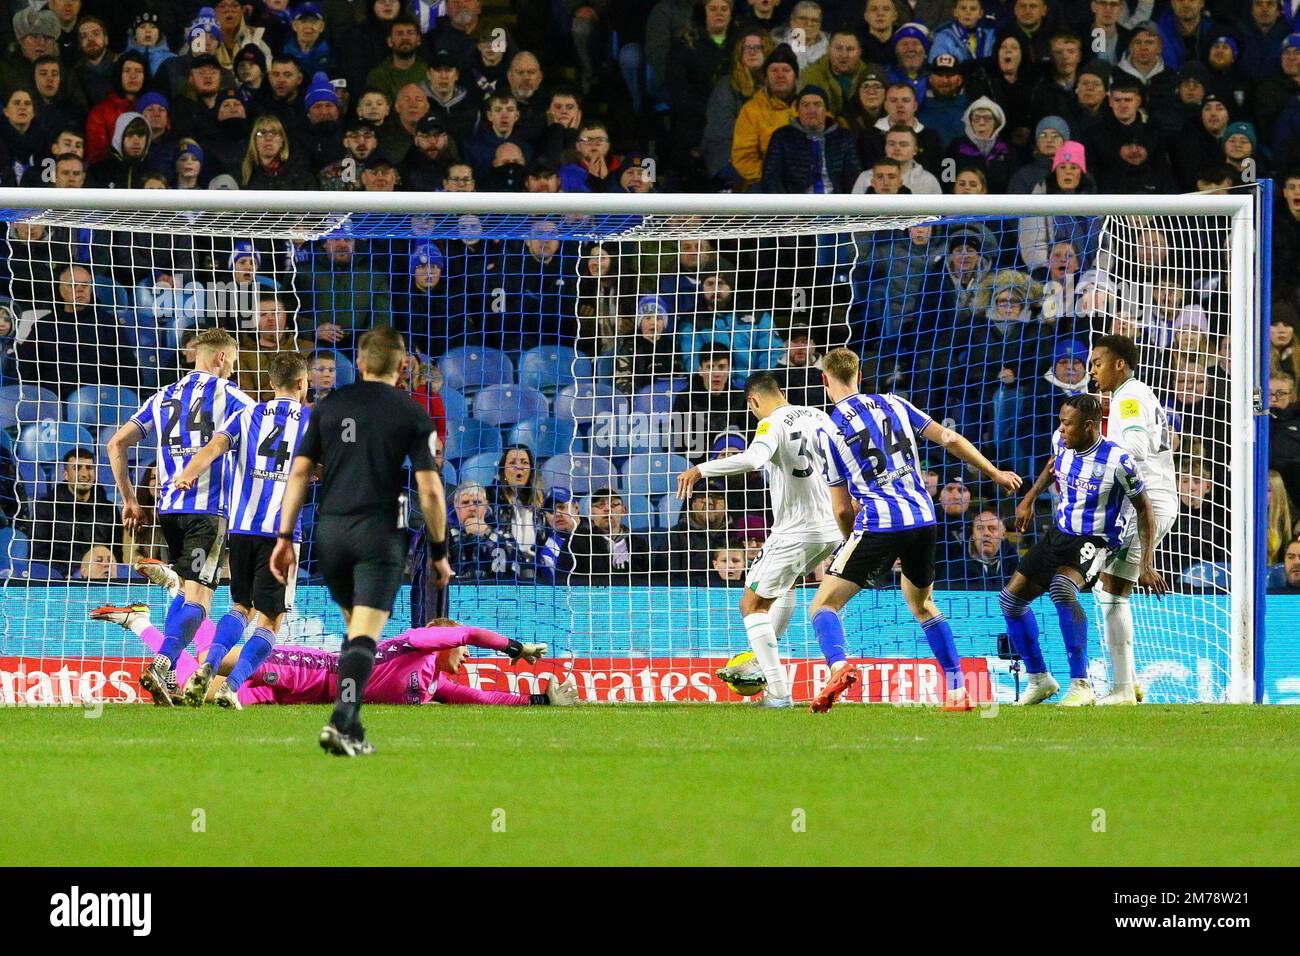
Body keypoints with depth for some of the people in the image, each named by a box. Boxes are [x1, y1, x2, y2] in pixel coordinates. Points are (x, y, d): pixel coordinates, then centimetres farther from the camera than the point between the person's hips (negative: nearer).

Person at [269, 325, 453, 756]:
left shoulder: (329, 406, 8)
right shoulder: (411, 414, 0)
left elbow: (300, 471, 4)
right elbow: (430, 489, -4)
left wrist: (285, 536, 6)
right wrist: (439, 552, 4)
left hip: (330, 531, 3)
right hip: (380, 534, -3)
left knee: (355, 627, 19)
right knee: (365, 636, -6)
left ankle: (351, 726, 18)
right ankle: (342, 722, -22)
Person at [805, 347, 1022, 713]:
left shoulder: (830, 432, 4)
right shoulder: (893, 404, 13)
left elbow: (842, 510, 6)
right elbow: (948, 439, 13)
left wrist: (854, 542, 24)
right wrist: (995, 473, 25)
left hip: (878, 523, -5)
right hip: (923, 518, 5)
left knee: (824, 605, -1)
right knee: (922, 603, 27)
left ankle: (839, 665, -32)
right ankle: (957, 691, 20)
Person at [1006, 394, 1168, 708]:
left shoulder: (1118, 461, -22)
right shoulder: (1061, 442, -4)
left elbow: (1144, 509, -11)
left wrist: (1146, 565, -14)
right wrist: (1029, 499, 21)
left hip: (1096, 541, -8)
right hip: (1060, 534, 8)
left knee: (1061, 589, -35)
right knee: (1011, 598, 5)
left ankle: (1081, 686, -29)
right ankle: (1039, 679, 22)